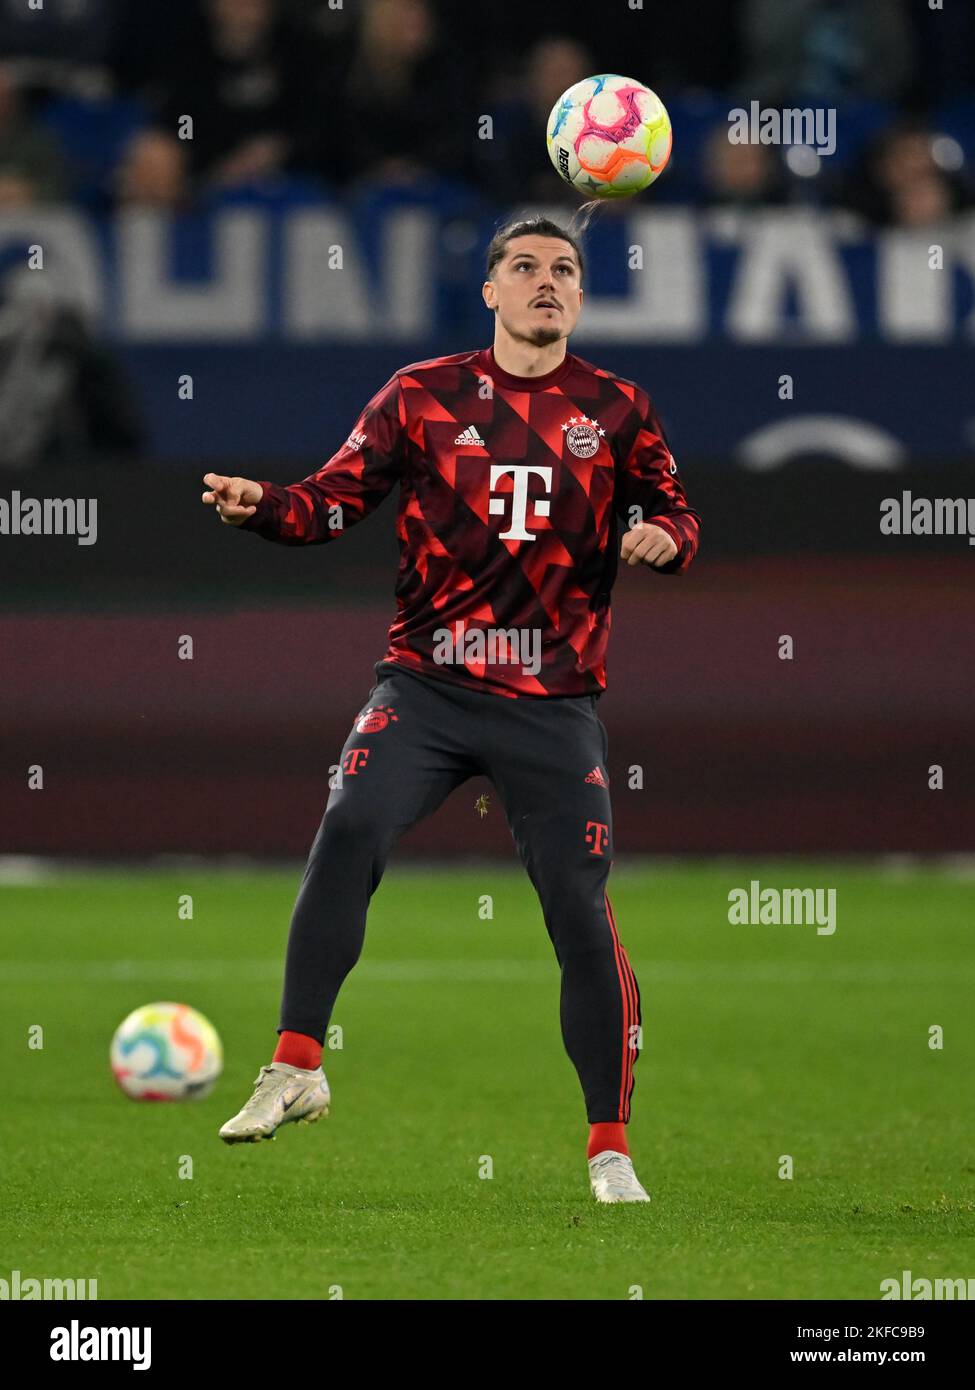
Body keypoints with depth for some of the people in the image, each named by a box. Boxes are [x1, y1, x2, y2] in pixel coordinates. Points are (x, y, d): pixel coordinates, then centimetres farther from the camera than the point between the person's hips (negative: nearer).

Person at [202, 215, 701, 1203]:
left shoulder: (616, 409, 7)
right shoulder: (422, 394, 4)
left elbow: (671, 511, 14)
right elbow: (338, 498, 4)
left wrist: (663, 537, -10)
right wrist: (262, 507, -15)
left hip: (555, 703, 1)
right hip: (426, 684, -1)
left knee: (580, 912, -2)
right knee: (350, 827, -25)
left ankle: (609, 1150, 10)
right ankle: (296, 1066, -16)